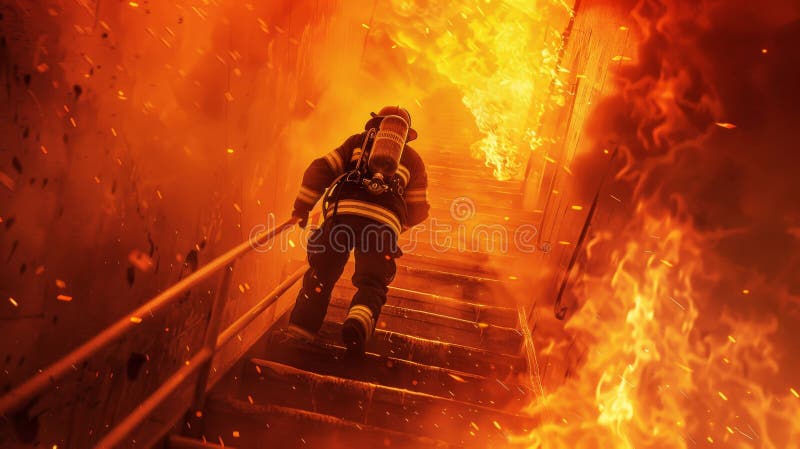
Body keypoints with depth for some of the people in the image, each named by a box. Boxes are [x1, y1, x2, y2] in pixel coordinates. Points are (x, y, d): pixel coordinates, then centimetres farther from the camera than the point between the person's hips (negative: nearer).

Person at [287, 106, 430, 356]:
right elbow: (418, 209, 29)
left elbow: (321, 169, 16)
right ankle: (357, 325, -22)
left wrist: (302, 206, 21)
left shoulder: (358, 141, 27)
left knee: (321, 275, 9)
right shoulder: (413, 159, 28)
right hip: (384, 221, 0)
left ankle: (298, 332, -1)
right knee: (372, 283, 6)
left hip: (343, 211, 0)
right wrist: (400, 224, 48)